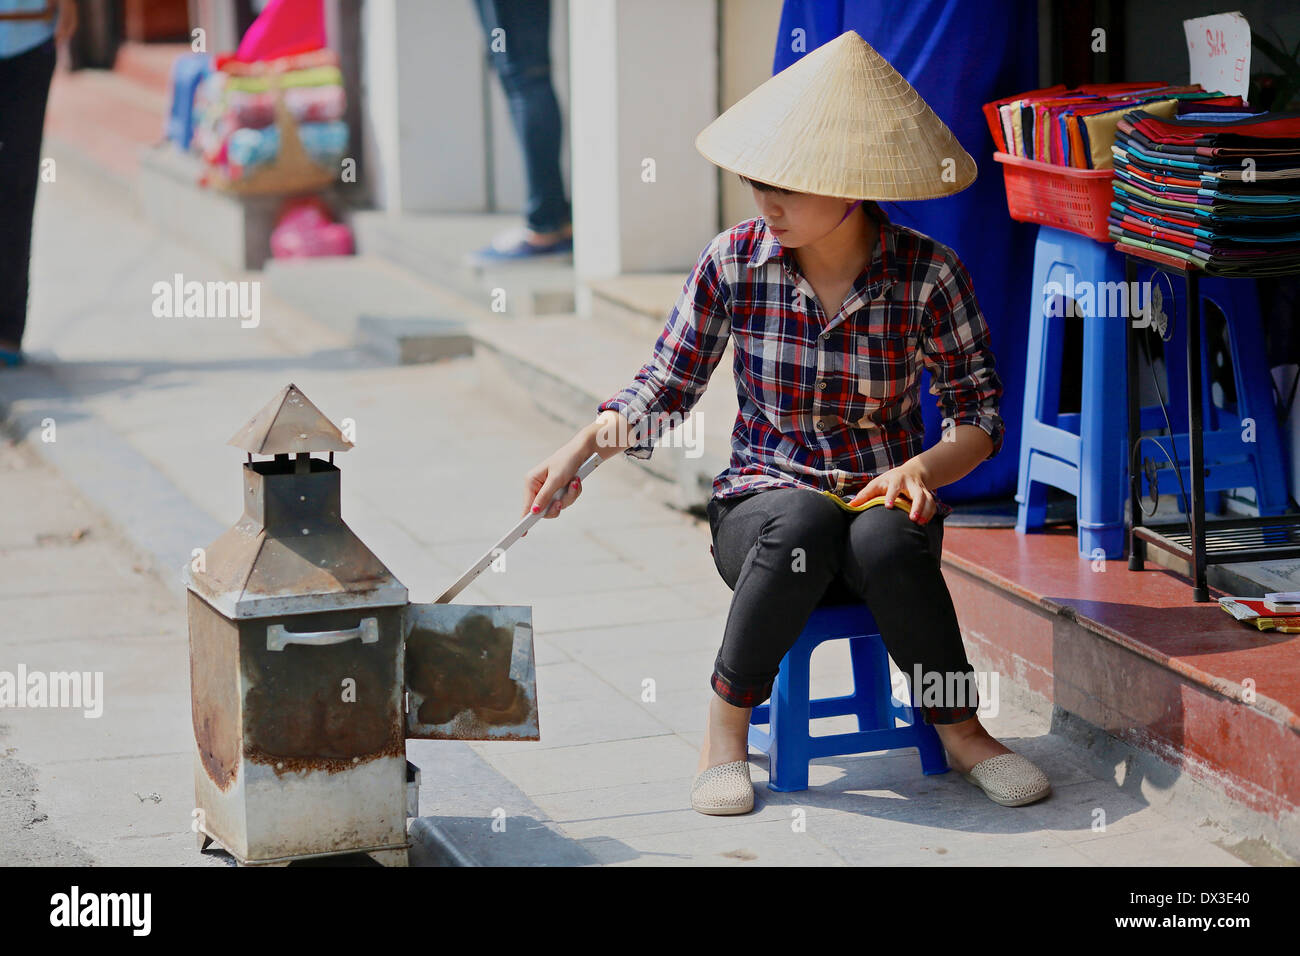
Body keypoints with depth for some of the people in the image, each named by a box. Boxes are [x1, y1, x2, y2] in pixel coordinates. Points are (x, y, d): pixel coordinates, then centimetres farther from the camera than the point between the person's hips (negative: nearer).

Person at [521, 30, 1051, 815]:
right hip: (762, 505, 0)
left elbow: (981, 416, -2)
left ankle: (961, 730, -14)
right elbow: (664, 390, 4)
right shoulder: (733, 263, -5)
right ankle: (726, 731, -19)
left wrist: (921, 470, -22)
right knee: (803, 522, -36)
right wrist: (584, 447, -13)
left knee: (887, 540, -37)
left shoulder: (928, 274, -8)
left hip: (882, 499, 0)